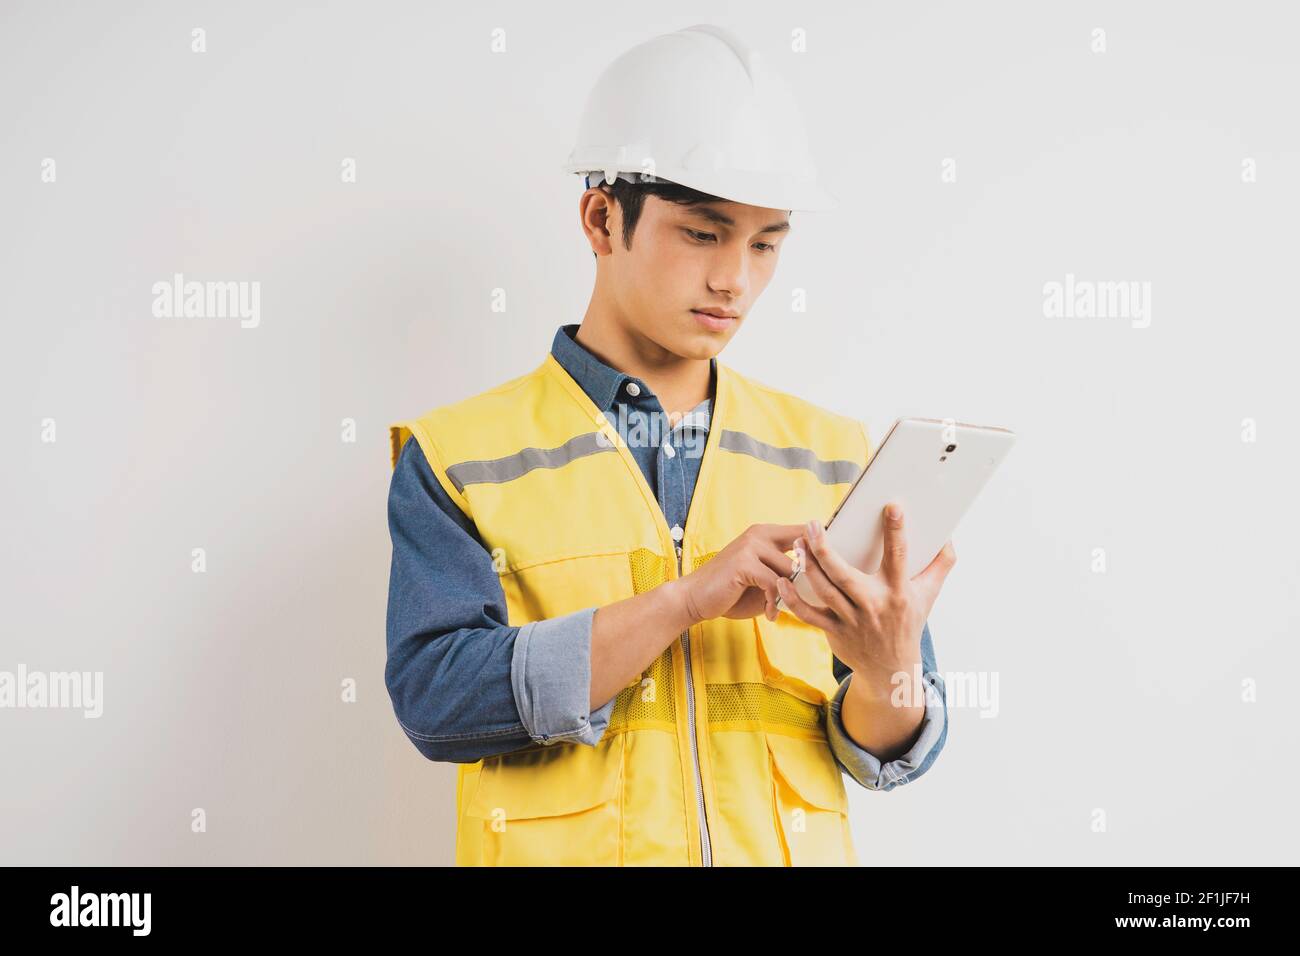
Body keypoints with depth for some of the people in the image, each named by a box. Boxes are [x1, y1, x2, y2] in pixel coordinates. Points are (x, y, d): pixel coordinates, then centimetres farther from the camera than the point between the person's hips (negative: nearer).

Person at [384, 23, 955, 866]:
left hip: (791, 847, 2)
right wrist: (688, 599, -18)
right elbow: (435, 696, -12)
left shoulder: (833, 459, 7)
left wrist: (889, 671, -15)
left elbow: (891, 749, 7)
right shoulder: (460, 458, 0)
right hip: (564, 846, -2)